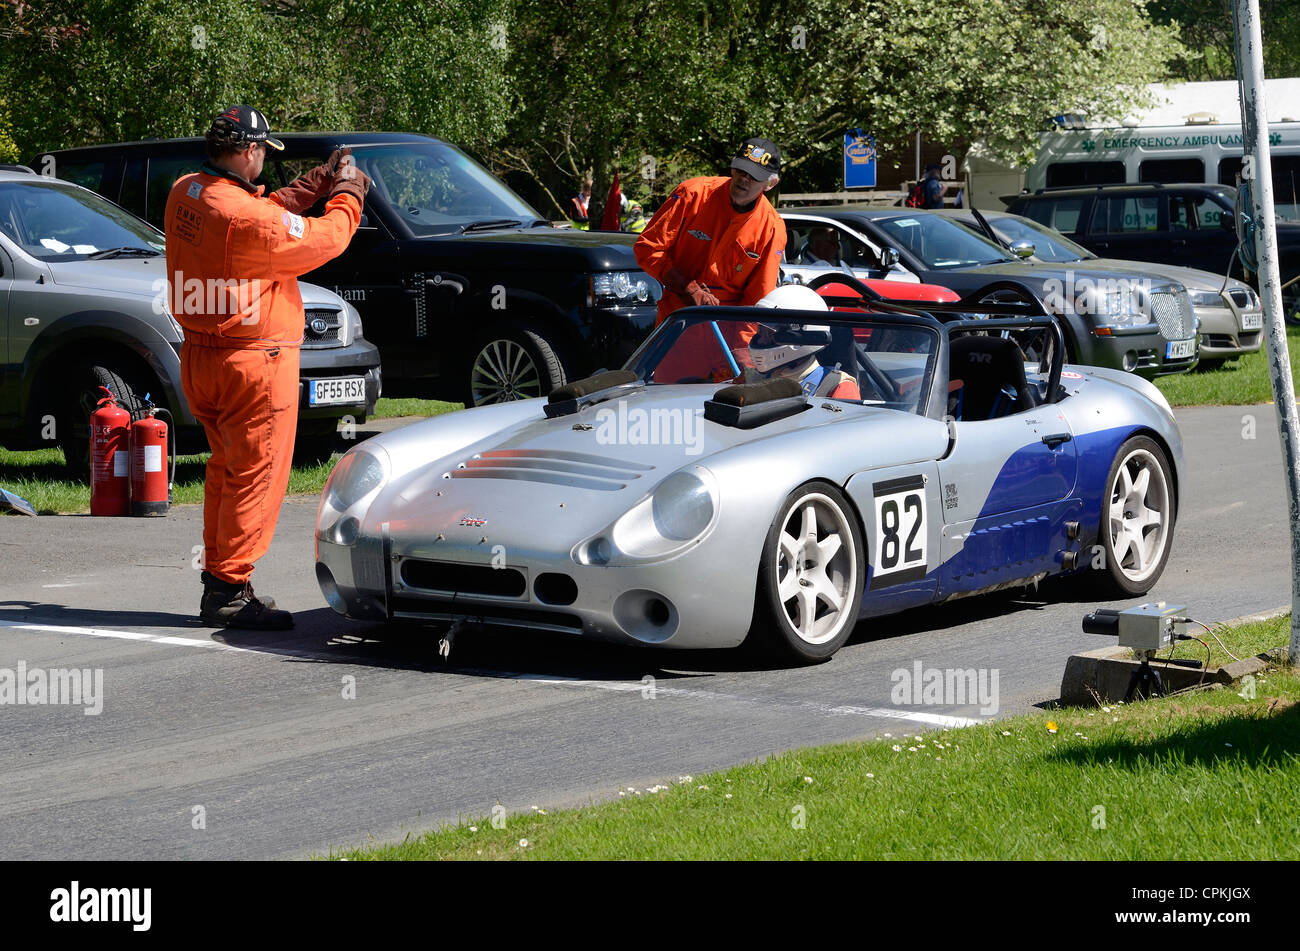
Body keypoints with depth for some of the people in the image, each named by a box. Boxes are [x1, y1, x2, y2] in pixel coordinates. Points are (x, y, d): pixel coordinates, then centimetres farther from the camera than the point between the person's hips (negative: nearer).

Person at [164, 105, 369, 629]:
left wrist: (317, 182, 13)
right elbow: (324, 239, -14)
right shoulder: (244, 216, -25)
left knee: (226, 469, 20)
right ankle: (229, 591, -1)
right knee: (255, 475, -2)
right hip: (253, 362, -9)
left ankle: (217, 577, 24)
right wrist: (348, 193, 3)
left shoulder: (185, 193, 2)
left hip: (201, 358, 9)